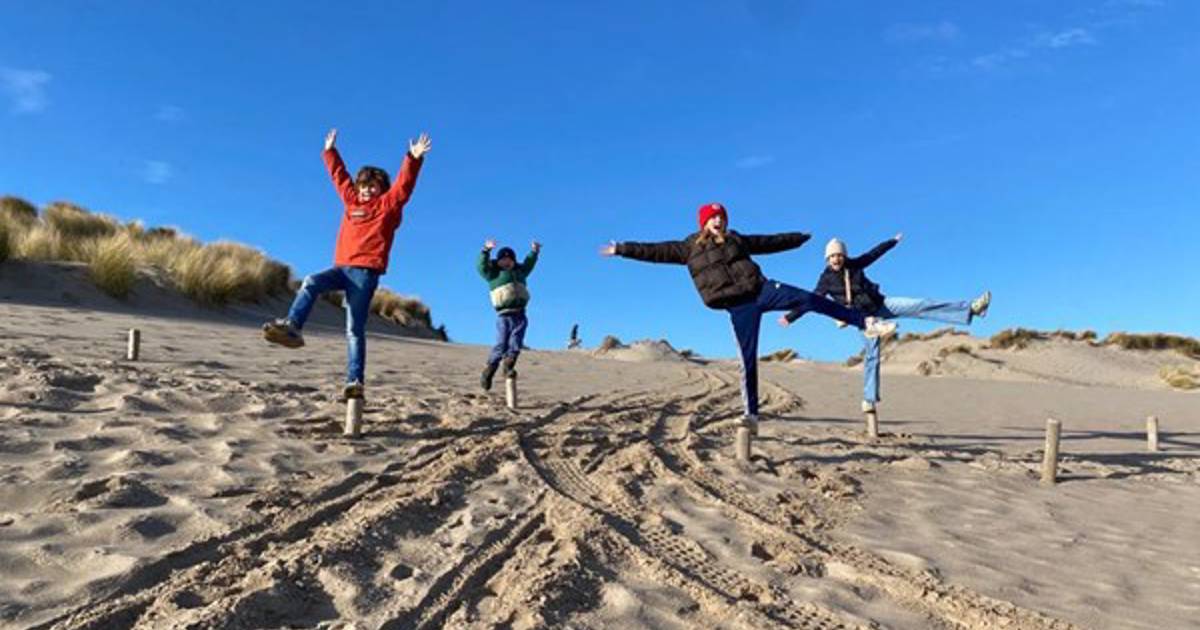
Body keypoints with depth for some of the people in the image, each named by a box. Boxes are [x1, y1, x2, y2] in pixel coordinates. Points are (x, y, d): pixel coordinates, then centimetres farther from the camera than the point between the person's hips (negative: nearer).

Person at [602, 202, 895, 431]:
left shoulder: (736, 239, 17)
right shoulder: (689, 247, 8)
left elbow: (770, 242, 27)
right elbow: (655, 251, 6)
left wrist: (802, 237, 34)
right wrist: (621, 249, 1)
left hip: (761, 289, 2)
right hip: (738, 307, -2)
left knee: (809, 299, -14)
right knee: (748, 360, -5)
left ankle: (865, 323, -5)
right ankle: (752, 414, 1)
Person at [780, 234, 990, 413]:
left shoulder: (854, 265, 0)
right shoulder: (826, 279, -7)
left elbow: (874, 253, 15)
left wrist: (893, 241, 26)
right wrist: (790, 317, -5)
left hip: (881, 305, 3)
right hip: (864, 317, -2)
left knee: (921, 306, -9)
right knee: (871, 356, -5)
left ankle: (970, 308, -10)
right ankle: (869, 398, 1)